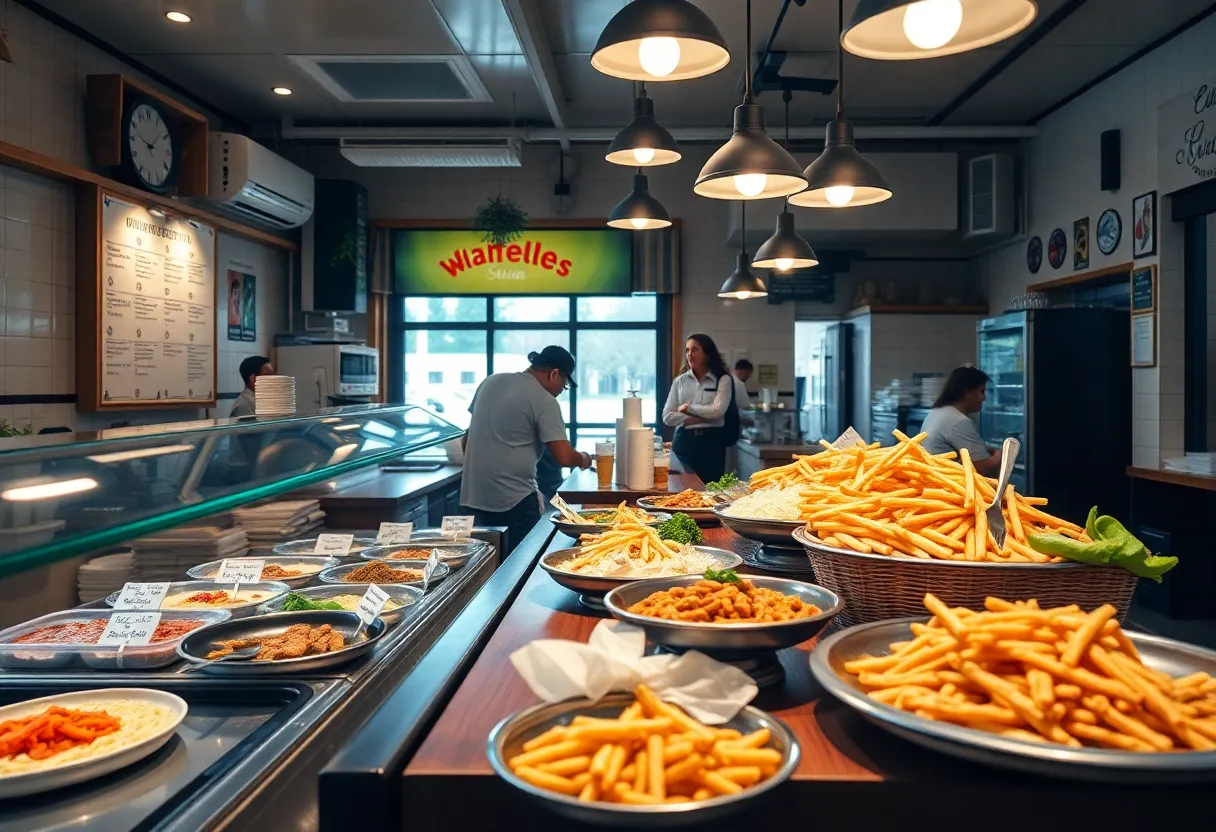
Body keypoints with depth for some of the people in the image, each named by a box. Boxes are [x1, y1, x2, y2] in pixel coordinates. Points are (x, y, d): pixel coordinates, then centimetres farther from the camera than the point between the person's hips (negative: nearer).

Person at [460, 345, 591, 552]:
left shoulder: (491, 382, 11)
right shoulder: (544, 400, -11)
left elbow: (466, 440, 18)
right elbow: (564, 457, -14)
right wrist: (583, 459, 7)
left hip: (473, 496, 7)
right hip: (513, 499, -7)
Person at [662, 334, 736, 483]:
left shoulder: (723, 379, 2)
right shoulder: (679, 381, 9)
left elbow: (717, 411, -13)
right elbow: (667, 417, 0)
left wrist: (688, 408, -4)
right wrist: (702, 418, -9)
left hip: (711, 441, -2)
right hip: (684, 441, 2)